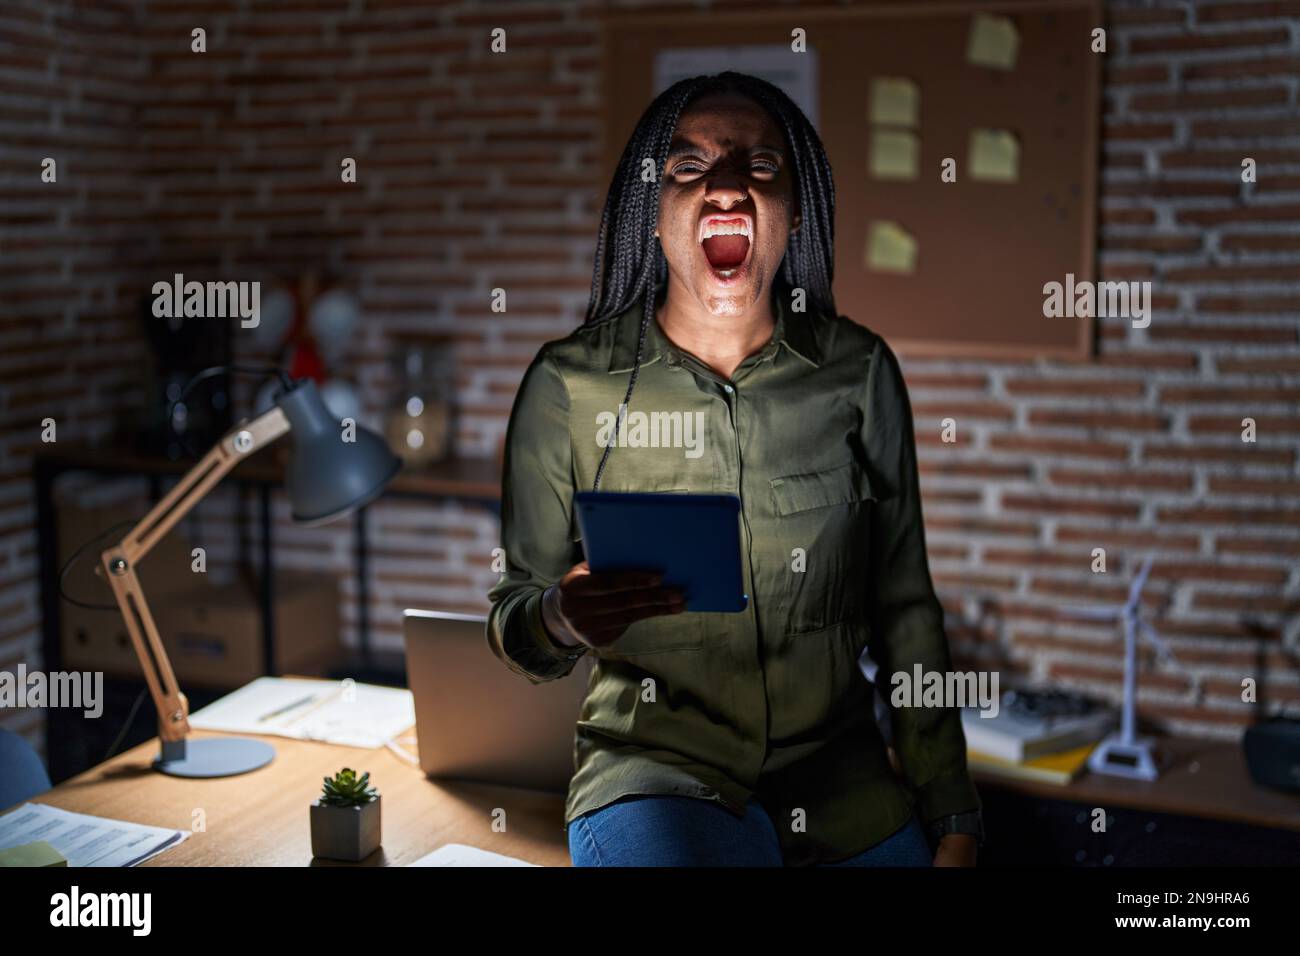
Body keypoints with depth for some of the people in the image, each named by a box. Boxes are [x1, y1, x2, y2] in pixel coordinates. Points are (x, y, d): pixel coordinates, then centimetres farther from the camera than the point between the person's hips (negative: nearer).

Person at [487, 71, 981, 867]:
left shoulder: (859, 372, -1)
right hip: (653, 770, -2)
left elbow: (904, 606, 4)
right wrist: (559, 621, -26)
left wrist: (953, 823, 5)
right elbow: (516, 616, -2)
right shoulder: (570, 387, -7)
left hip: (843, 780, 2)